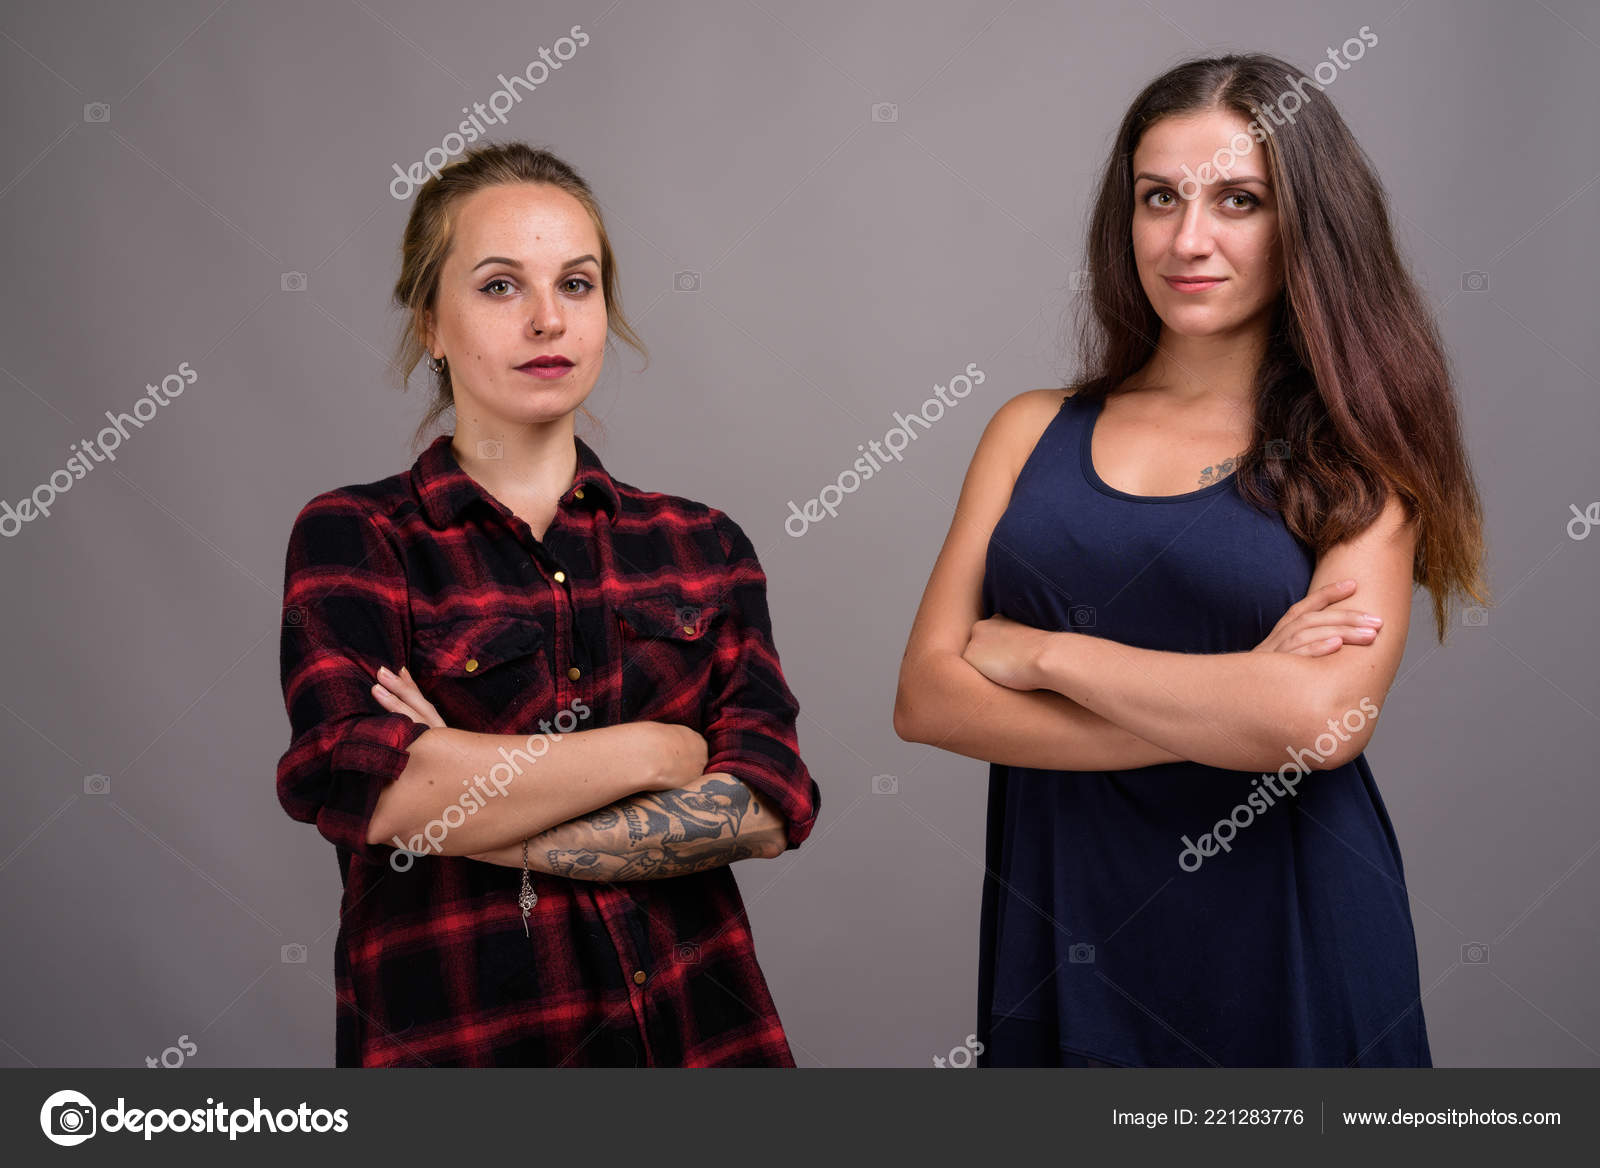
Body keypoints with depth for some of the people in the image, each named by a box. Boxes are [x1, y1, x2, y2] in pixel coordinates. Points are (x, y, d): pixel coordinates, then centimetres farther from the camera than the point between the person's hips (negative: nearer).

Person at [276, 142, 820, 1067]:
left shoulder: (701, 543, 4)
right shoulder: (353, 537, -4)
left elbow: (770, 805, -8)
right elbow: (360, 786, -20)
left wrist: (461, 808, -15)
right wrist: (651, 750, -13)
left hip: (699, 1027, 2)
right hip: (453, 1033, -2)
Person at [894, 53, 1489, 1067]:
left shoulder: (1357, 459, -3)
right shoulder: (1035, 429, 4)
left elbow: (1321, 717, -19)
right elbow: (926, 697, -6)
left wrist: (1043, 651, -12)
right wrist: (1226, 711, -14)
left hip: (1283, 945, -2)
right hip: (1059, 934, 2)